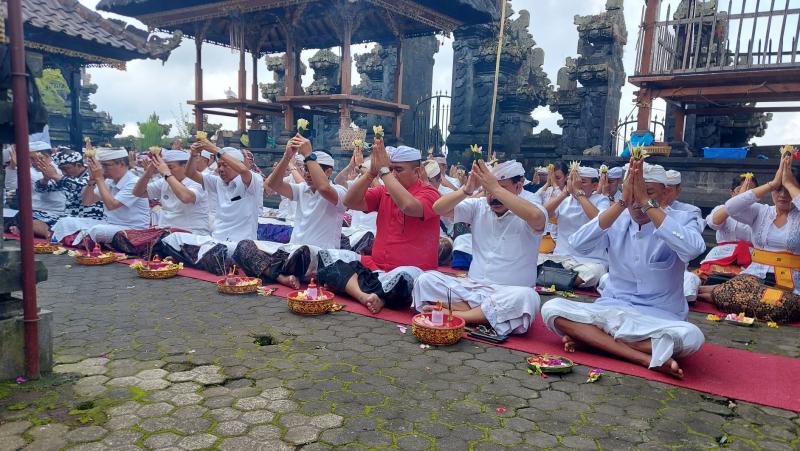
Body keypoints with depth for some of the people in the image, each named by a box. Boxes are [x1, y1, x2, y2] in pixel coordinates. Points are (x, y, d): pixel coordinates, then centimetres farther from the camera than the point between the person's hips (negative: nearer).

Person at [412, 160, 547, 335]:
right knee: (426, 279, -15)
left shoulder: (533, 211, -7)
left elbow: (536, 217, -33)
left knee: (526, 297, -37)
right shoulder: (479, 206, 5)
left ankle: (456, 314, -23)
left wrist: (496, 188, -30)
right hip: (472, 287, 3)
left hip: (508, 294, -3)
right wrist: (467, 189, -20)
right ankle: (484, 313, -24)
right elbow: (439, 208, -4)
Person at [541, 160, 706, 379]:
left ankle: (588, 337, -21)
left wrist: (647, 202, -28)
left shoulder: (679, 220, -4)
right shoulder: (616, 220, 1)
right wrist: (622, 202, -25)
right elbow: (578, 242, -19)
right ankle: (647, 358, -25)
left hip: (660, 317, -2)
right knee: (552, 309, -22)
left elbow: (692, 249, -29)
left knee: (690, 336, -35)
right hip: (612, 308, 2)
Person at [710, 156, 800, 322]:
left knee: (781, 306, -37)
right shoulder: (760, 212, 10)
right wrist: (772, 184, -8)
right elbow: (730, 207, -10)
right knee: (725, 294, -33)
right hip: (754, 276, 0)